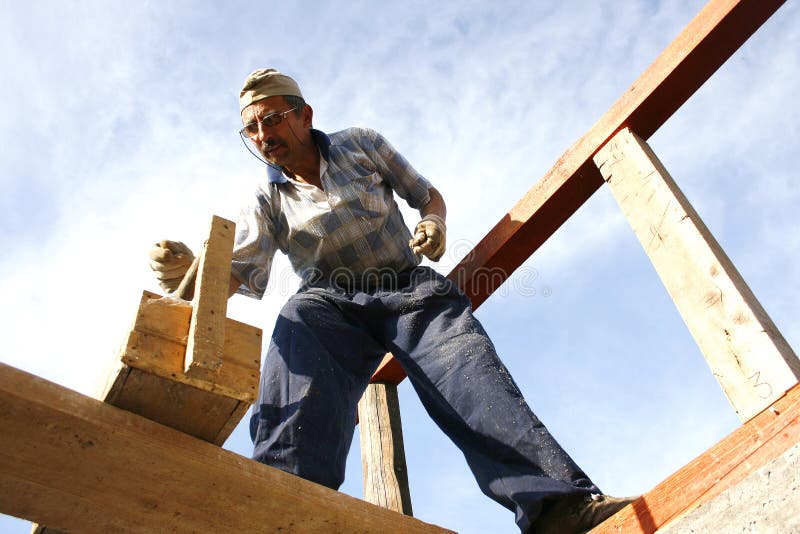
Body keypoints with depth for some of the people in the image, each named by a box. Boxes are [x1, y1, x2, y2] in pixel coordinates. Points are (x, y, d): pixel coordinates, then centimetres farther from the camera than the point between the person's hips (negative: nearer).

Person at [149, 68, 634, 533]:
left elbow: (427, 194, 18)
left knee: (466, 363, -30)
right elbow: (241, 271, -3)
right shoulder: (266, 203, 13)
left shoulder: (361, 145, 14)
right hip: (331, 301, 0)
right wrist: (188, 271, -25)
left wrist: (435, 223, -6)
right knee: (300, 321, -36)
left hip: (410, 287, 0)